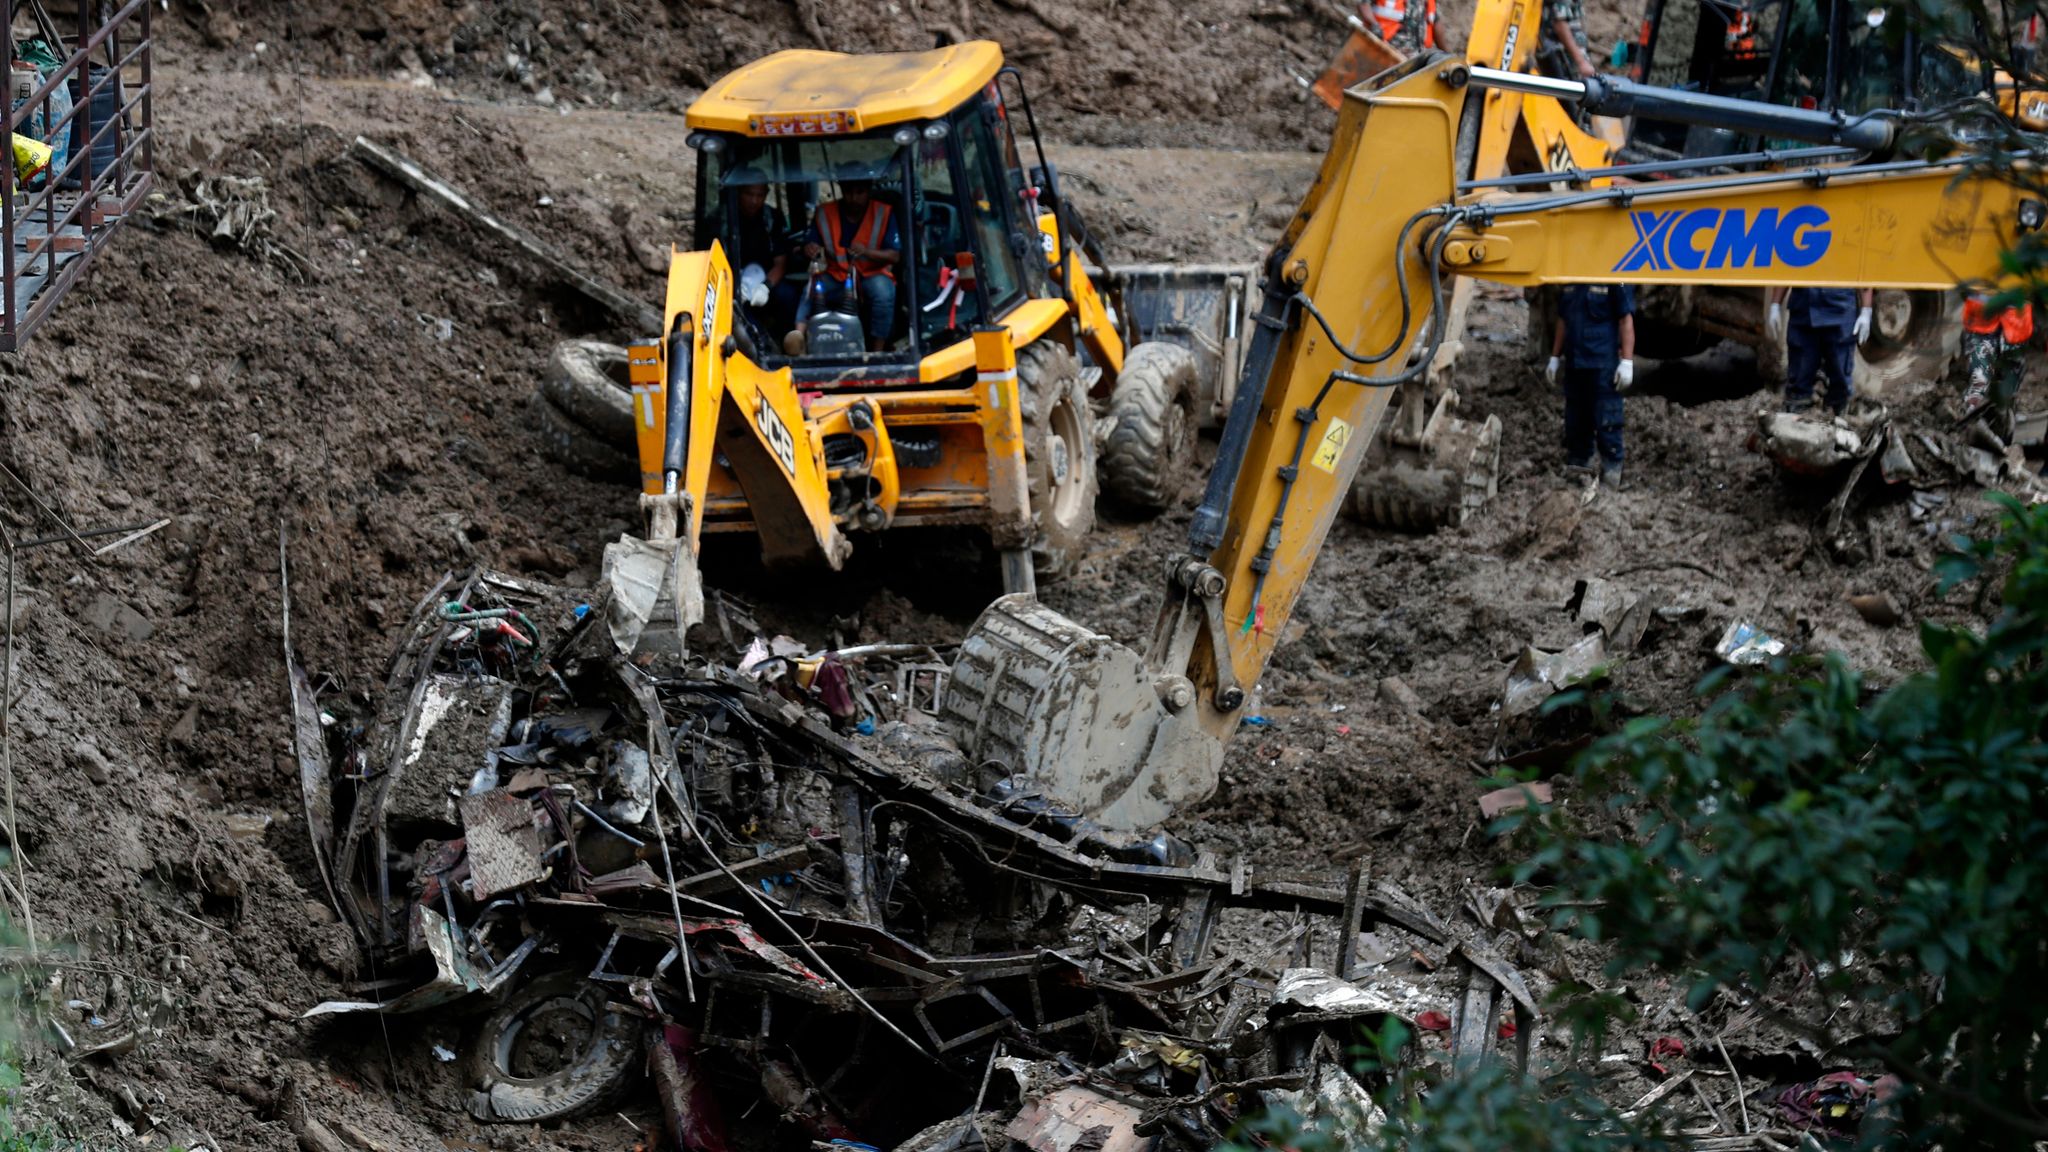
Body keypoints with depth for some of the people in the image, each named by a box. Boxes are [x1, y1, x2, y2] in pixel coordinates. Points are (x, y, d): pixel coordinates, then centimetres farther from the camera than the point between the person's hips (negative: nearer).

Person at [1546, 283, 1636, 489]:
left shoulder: (1615, 281, -7)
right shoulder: (1572, 283, 13)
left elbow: (1626, 320, -9)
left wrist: (1627, 361, -14)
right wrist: (1555, 358, 22)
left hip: (1603, 366, -7)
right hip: (1574, 364, 7)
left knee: (1607, 424, -6)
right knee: (1576, 423, 11)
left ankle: (1610, 478, -1)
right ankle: (1577, 467, 19)